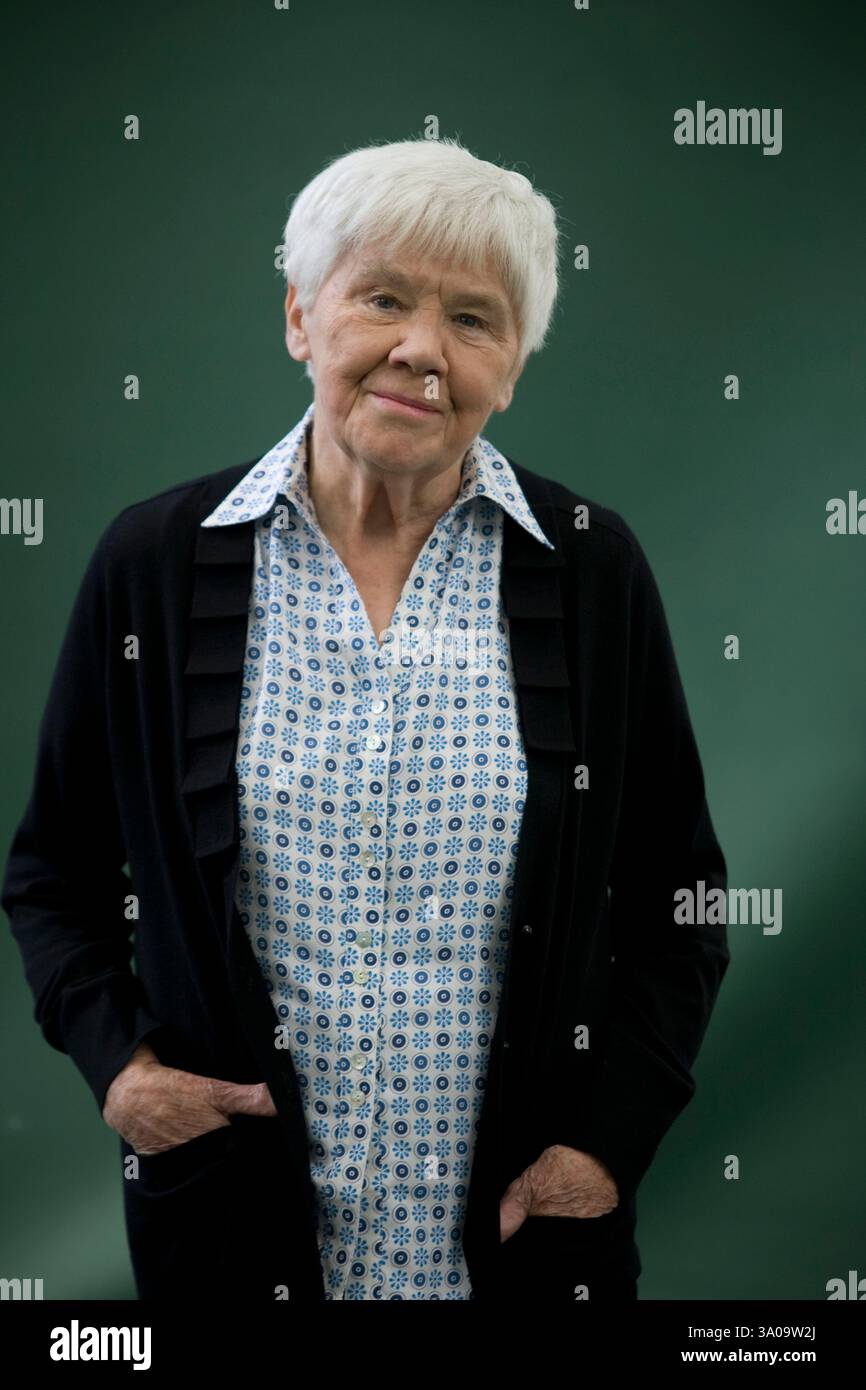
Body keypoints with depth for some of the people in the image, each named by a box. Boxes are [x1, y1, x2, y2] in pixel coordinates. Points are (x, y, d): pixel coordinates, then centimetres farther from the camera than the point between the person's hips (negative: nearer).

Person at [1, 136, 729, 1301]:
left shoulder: (591, 566, -4)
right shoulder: (154, 559, -5)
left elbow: (676, 896, 2)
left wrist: (612, 1132, -6)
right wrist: (113, 1054, -8)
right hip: (235, 1211, 0)